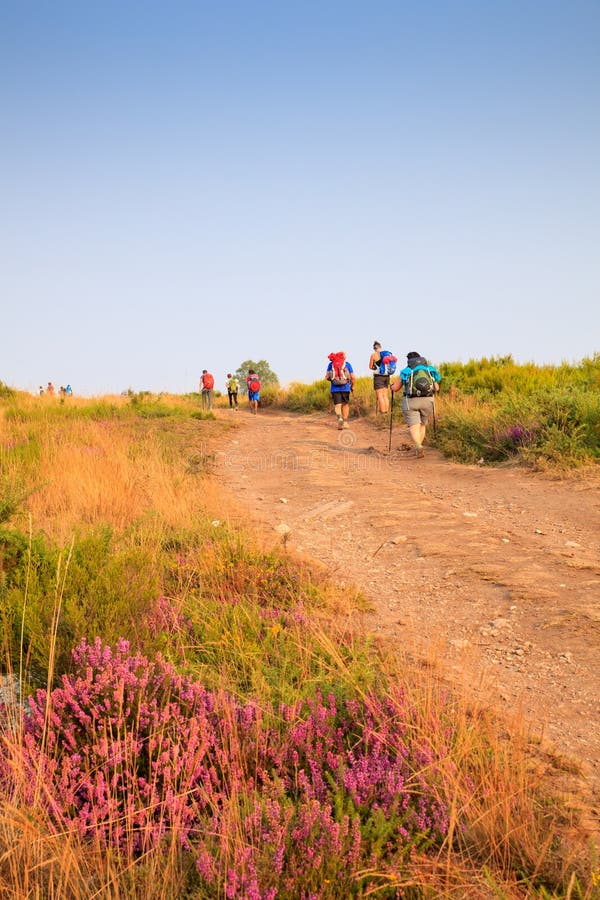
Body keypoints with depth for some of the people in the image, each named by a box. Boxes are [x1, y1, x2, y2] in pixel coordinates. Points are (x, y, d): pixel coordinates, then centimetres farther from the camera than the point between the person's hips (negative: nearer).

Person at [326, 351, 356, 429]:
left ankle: (339, 418, -26)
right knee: (345, 404, 18)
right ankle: (345, 422, 20)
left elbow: (327, 377, 3)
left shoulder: (331, 364, 8)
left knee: (337, 405, 2)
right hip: (345, 388, 0)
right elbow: (353, 377, 0)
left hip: (335, 388, 0)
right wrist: (352, 386, 16)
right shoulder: (347, 364, 4)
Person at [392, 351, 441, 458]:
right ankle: (418, 448, 18)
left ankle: (418, 446, -32)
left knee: (414, 426, -8)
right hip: (427, 401, 2)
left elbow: (395, 388, 9)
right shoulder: (429, 370, 13)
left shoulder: (406, 371, 7)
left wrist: (393, 385, 32)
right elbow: (437, 388, 10)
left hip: (410, 401, -2)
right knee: (422, 425, 20)